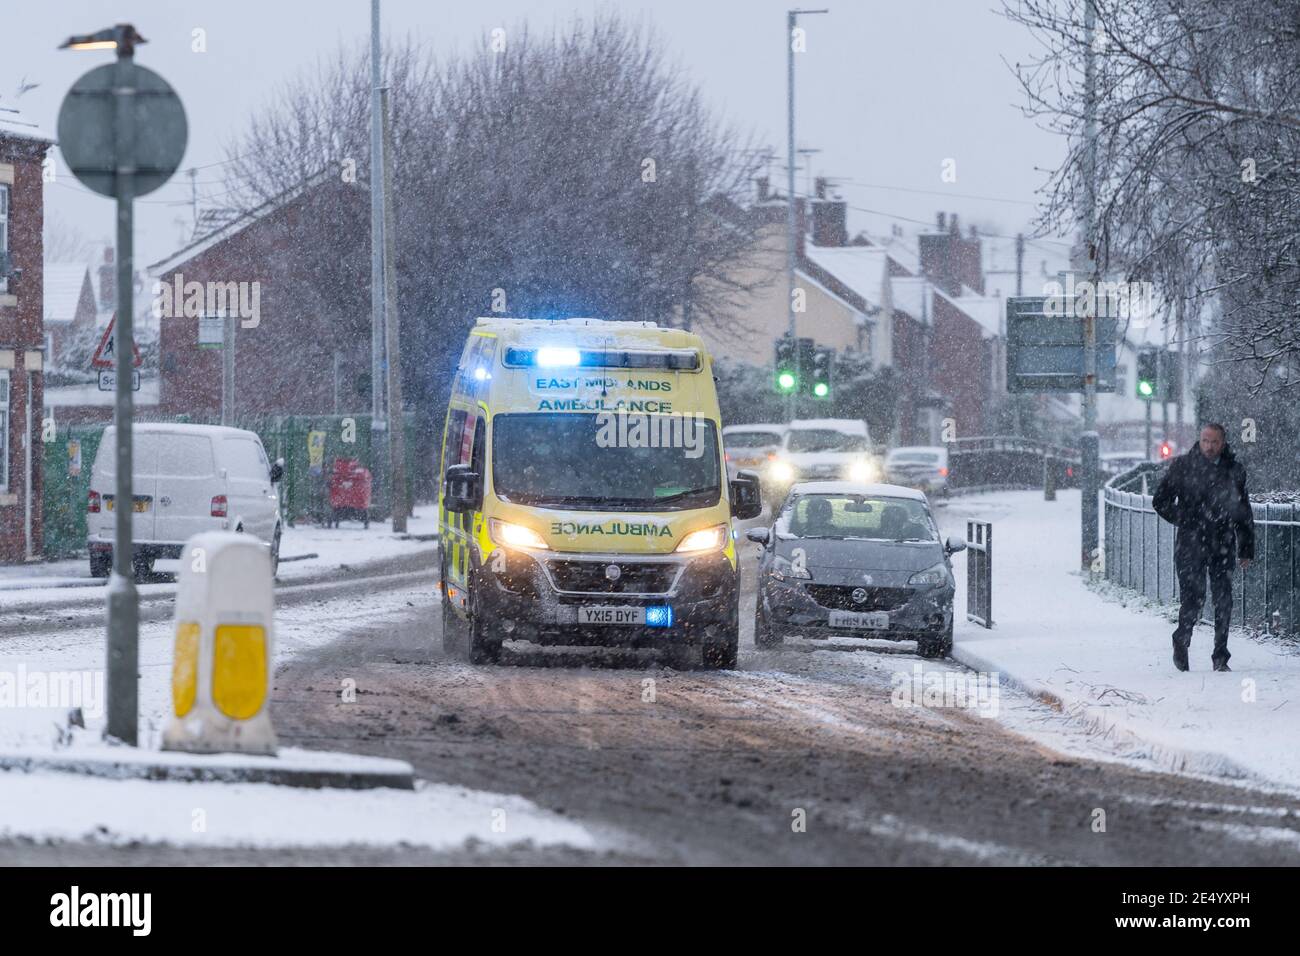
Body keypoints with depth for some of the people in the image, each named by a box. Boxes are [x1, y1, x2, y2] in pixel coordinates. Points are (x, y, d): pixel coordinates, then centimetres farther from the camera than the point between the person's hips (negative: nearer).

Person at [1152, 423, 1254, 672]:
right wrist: (1183, 520, -1)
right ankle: (1181, 642, 16)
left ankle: (1220, 657, 9)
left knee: (1223, 601, -1)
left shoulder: (1234, 470, 7)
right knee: (1194, 597, -10)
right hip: (1190, 545, -2)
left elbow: (1244, 513, 13)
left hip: (1222, 546, 2)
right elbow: (1160, 501, 8)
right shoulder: (1183, 466, 0)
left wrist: (1246, 550, 12)